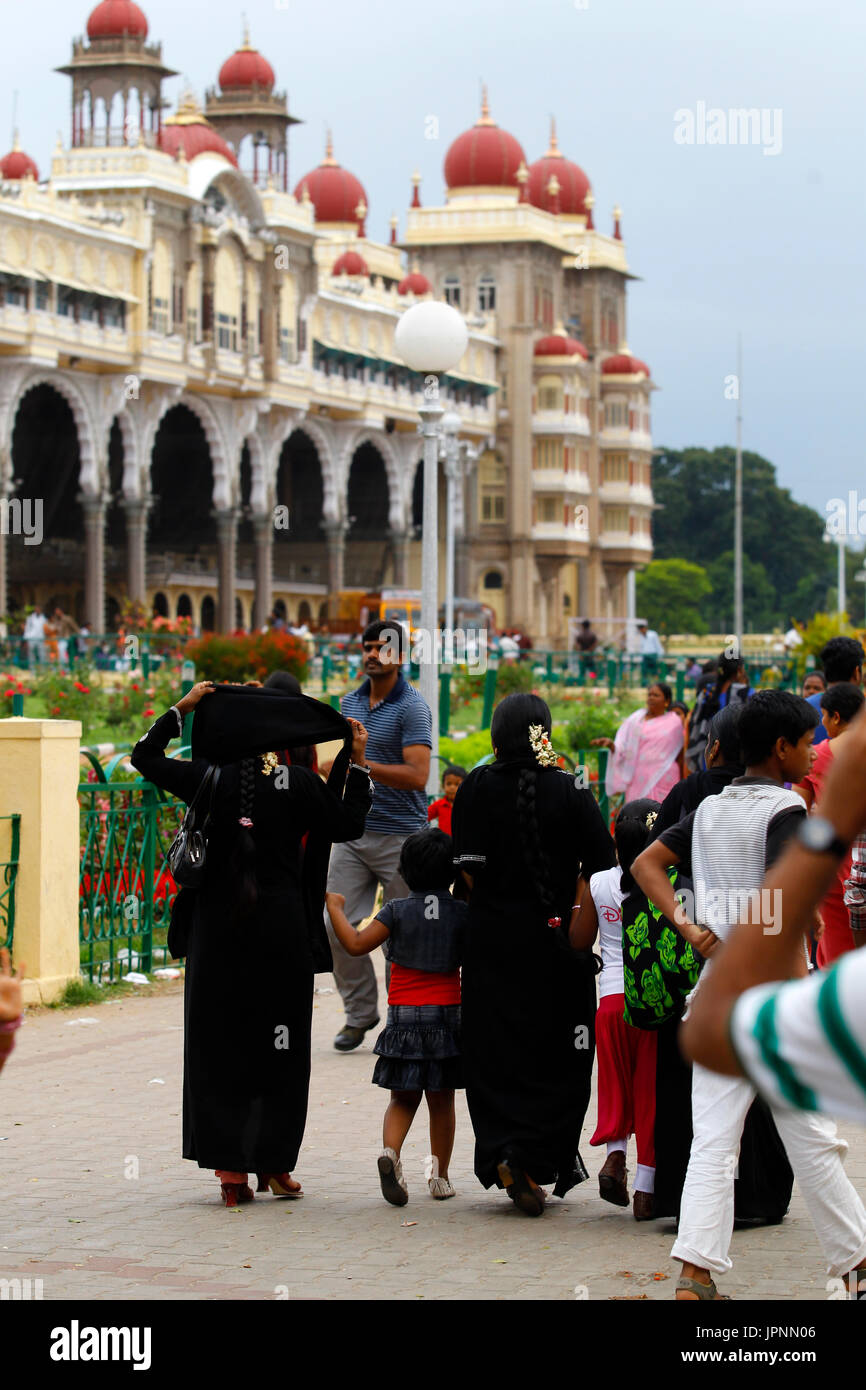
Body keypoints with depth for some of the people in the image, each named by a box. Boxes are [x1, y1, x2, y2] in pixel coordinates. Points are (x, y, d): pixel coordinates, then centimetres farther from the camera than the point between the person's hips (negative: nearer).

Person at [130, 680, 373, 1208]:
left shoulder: (210, 779, -4)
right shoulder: (298, 782, -7)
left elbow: (145, 757, 10)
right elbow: (348, 826, 5)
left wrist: (183, 707, 17)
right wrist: (357, 762, 11)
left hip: (219, 927, 1)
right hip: (283, 927, -1)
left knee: (219, 1046, 8)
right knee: (280, 1048, 10)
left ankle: (231, 1167, 4)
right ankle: (275, 1163, 11)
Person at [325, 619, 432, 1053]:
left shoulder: (412, 707, -9)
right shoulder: (350, 703, 13)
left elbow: (416, 775, -19)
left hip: (401, 837, -6)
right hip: (354, 833, 6)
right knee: (337, 926, -1)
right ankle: (360, 1011, 14)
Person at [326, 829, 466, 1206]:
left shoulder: (397, 910, -5)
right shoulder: (461, 912, -2)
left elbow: (356, 944, -8)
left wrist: (335, 907, 3)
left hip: (404, 1017, 0)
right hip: (447, 1016, 0)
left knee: (403, 1099, 7)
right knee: (442, 1100, 11)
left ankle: (390, 1150, -19)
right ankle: (440, 1175, 15)